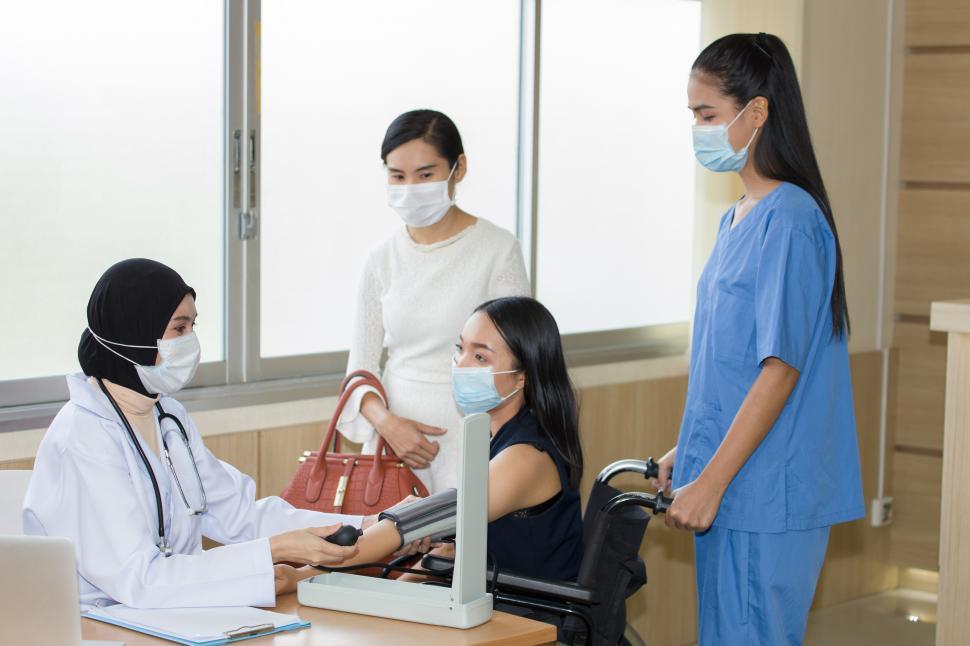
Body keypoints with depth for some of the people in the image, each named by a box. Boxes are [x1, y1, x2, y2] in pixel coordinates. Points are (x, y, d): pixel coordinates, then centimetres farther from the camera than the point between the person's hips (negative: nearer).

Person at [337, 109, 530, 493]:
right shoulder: (382, 260, 8)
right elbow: (361, 365, 10)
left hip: (468, 443, -3)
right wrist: (385, 422, -10)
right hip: (391, 436, 3)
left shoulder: (496, 250, -3)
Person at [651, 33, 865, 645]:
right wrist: (688, 452, 17)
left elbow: (780, 369, -19)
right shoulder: (738, 220, 13)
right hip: (731, 487, 9)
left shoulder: (789, 220, -16)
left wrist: (711, 482, -18)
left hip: (766, 499, -9)